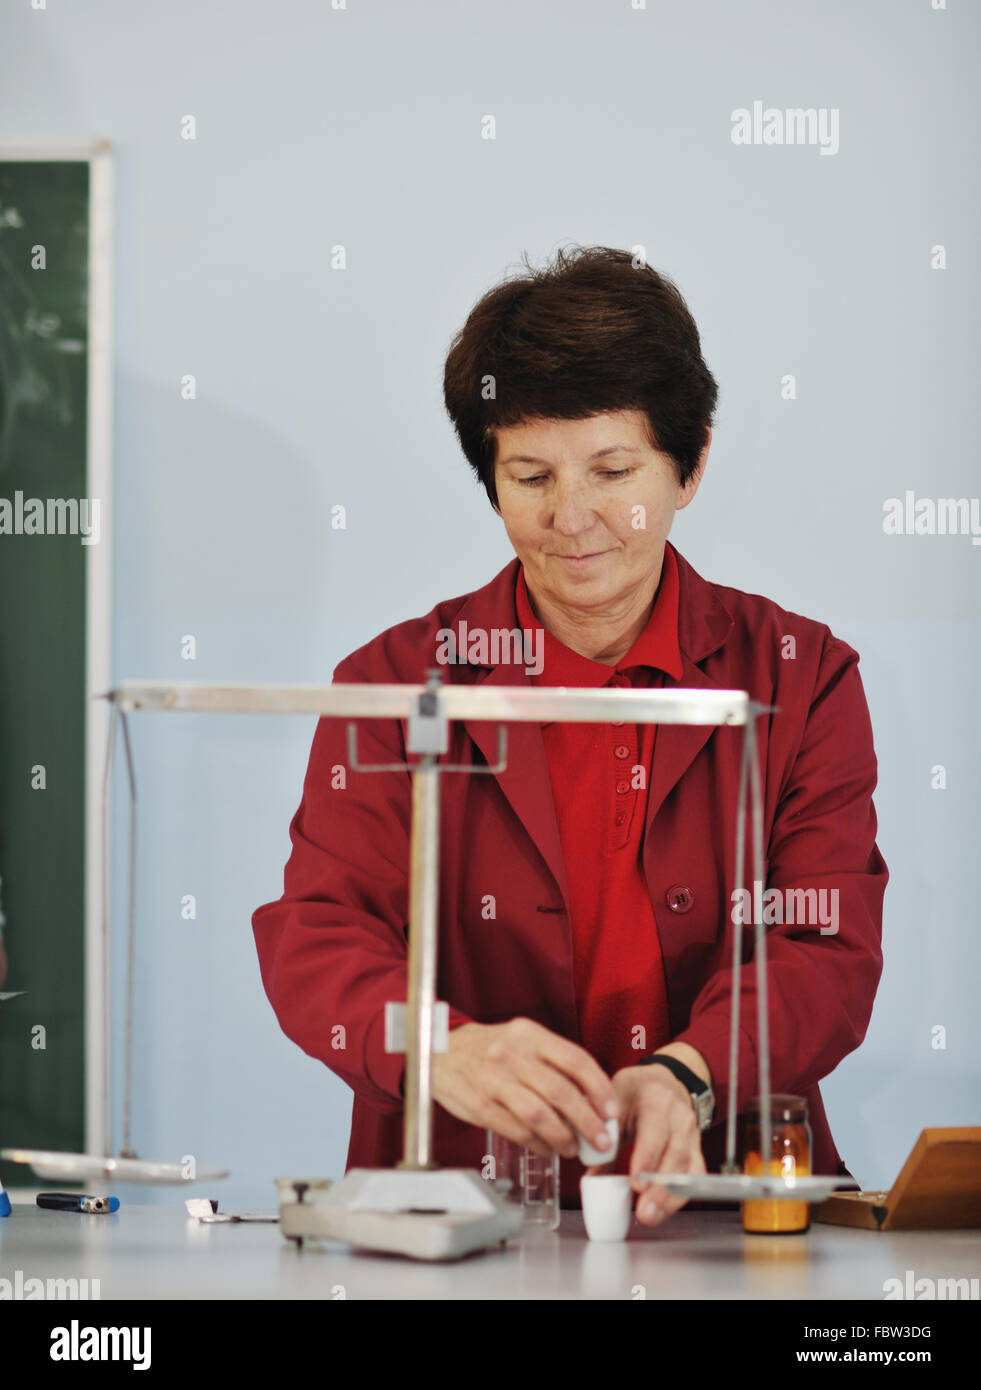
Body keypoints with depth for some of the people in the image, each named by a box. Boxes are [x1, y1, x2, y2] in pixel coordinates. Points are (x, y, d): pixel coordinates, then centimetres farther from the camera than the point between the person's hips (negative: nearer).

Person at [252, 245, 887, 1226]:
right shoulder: (399, 682, 8)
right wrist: (446, 1051, -29)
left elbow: (826, 953, -3)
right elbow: (317, 934, -5)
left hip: (723, 1203, -1)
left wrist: (684, 1077, -25)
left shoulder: (802, 677, 9)